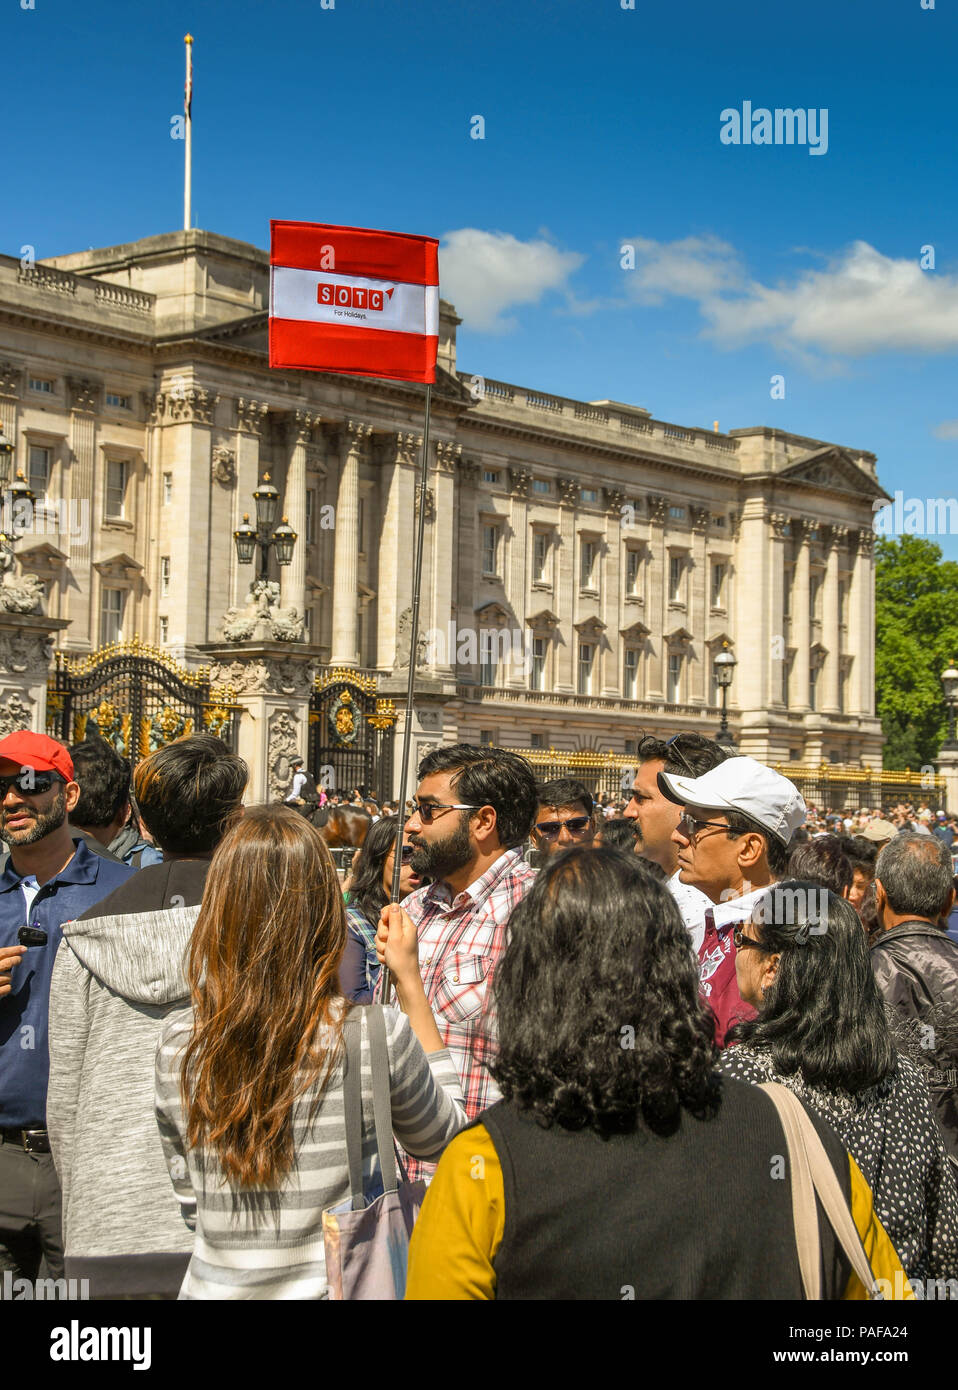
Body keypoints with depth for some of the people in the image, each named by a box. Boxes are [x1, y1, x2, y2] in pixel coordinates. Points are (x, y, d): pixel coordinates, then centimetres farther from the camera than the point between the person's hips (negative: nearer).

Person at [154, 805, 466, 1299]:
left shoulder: (177, 1045, -11)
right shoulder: (377, 1037, -19)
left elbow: (189, 1196, 2)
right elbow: (441, 1136, 3)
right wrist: (410, 980, 4)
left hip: (214, 1283, 2)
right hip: (336, 1285, -2)